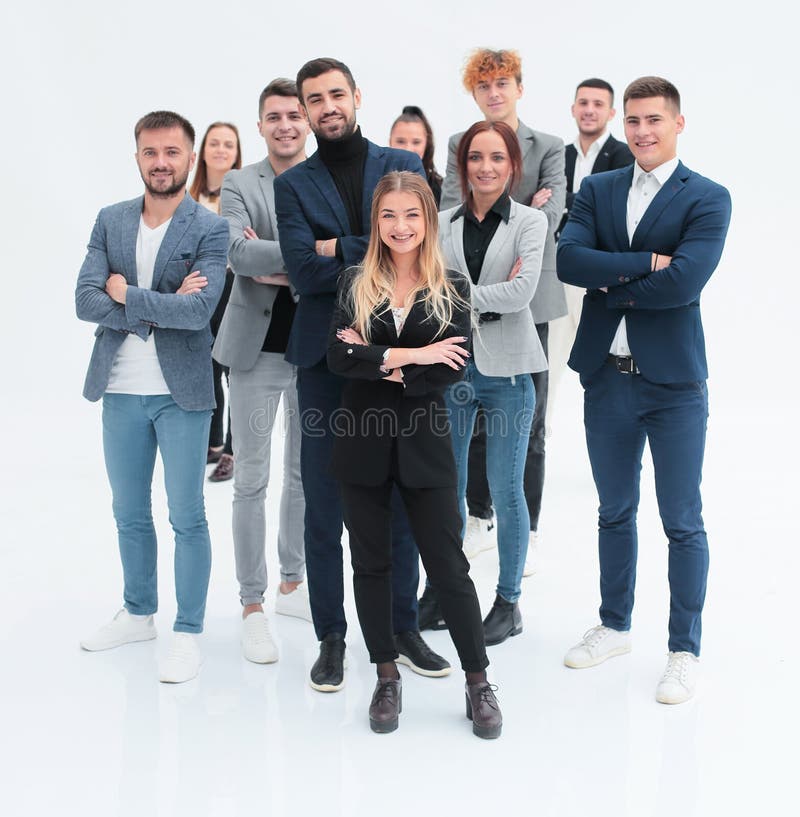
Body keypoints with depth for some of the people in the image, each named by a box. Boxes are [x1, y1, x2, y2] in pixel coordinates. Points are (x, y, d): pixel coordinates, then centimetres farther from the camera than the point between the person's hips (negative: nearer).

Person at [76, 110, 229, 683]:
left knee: (187, 517, 2)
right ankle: (139, 614, 33)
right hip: (121, 389, 5)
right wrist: (162, 305, -15)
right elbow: (86, 300, -5)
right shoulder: (110, 222, 5)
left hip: (181, 391, -4)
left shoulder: (210, 229, -7)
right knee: (129, 513, 16)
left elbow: (200, 308, -20)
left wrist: (127, 295, -11)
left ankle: (188, 634, 14)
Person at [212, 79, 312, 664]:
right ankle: (253, 607, 13)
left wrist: (276, 266, -15)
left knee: (306, 475, 14)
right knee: (252, 480, 2)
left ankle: (293, 584, 31)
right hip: (258, 347, -2)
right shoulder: (239, 185, -1)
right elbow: (239, 253, -18)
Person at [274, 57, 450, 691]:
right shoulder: (293, 184, 5)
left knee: (400, 497, 7)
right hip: (326, 356, 0)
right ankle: (331, 637, 18)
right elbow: (302, 272, -9)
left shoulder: (403, 165, 7)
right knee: (324, 502, 4)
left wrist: (340, 250, -9)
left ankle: (404, 626, 23)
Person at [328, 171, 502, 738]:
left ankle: (479, 683, 16)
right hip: (363, 441, 2)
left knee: (448, 566, 2)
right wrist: (411, 356, -17)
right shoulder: (355, 285, 3)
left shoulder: (452, 288, 0)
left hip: (424, 442, -2)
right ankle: (387, 677, 25)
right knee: (371, 563, 10)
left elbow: (453, 369, -11)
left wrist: (377, 362, -12)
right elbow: (339, 357, -11)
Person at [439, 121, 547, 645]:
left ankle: (509, 602, 17)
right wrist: (492, 295, -15)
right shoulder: (442, 223, 8)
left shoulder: (530, 221, 1)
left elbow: (522, 292, -13)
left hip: (506, 370, -3)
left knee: (506, 493, 3)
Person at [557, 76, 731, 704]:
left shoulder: (708, 198, -4)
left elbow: (684, 281, -19)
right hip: (607, 376, 4)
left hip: (674, 381, -4)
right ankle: (615, 627, 33)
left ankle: (685, 651, 18)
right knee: (615, 512, 17)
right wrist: (642, 263, -18)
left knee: (683, 523, 4)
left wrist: (611, 284, -8)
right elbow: (568, 259, -9)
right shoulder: (597, 191, 8)